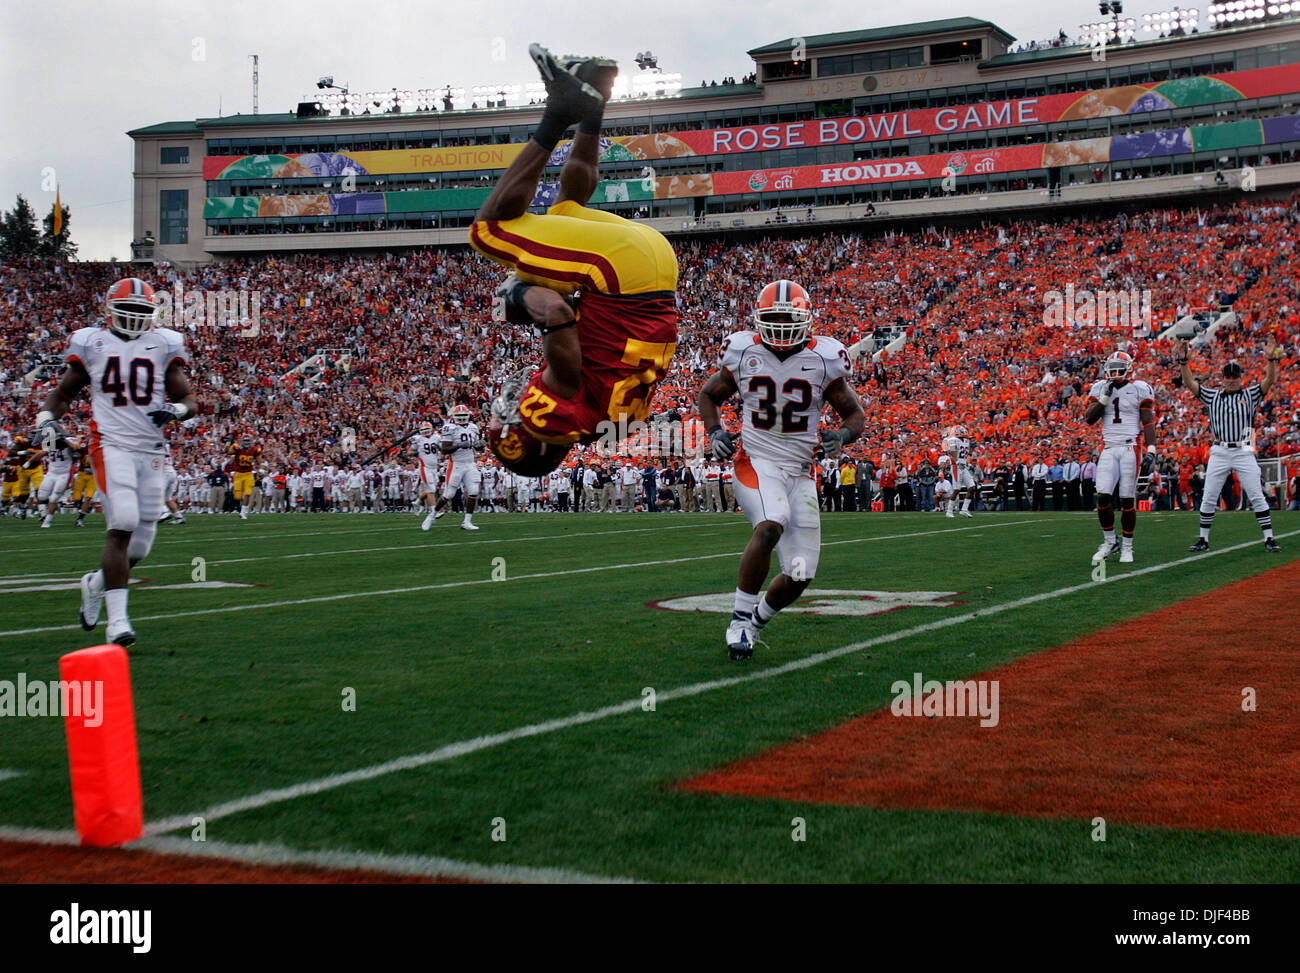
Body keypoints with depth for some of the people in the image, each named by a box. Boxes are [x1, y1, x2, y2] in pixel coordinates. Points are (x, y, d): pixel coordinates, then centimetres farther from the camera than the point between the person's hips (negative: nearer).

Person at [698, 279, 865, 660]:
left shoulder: (823, 359, -1)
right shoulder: (744, 353, -1)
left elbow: (856, 414, 8)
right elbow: (708, 395, 16)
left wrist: (843, 435, -15)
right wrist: (715, 432, -3)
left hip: (800, 470, 2)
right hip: (755, 461, -2)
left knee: (798, 578, -1)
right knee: (771, 524, -35)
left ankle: (756, 621, 29)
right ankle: (740, 617, -19)